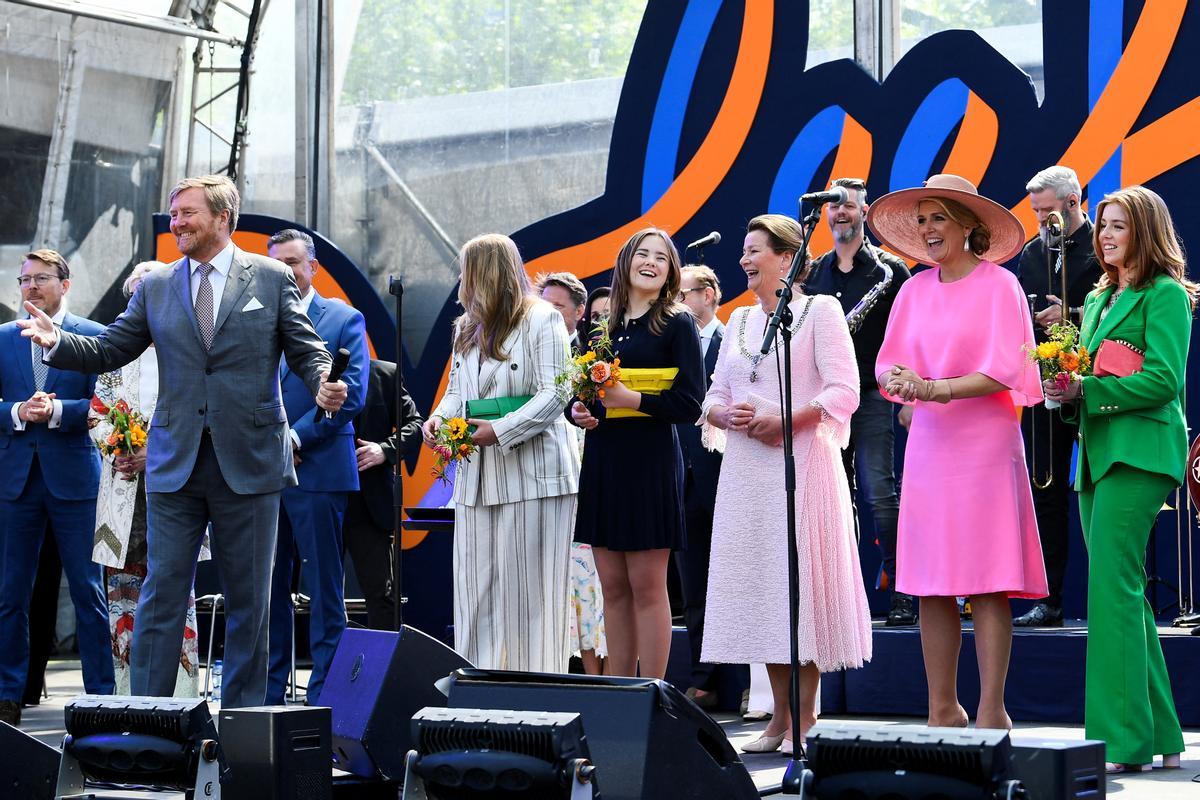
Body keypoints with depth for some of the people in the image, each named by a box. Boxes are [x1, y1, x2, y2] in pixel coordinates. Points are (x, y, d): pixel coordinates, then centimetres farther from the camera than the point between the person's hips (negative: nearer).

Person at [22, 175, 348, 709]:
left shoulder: (272, 279, 4)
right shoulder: (156, 288, 10)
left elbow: (306, 349, 2)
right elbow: (108, 351, 9)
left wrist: (324, 383, -20)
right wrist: (58, 342, -9)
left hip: (248, 462, -2)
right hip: (175, 464, 2)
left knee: (248, 599, 6)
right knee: (162, 593, 0)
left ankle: (242, 718, 14)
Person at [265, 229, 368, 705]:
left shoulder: (345, 320, 4)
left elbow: (352, 393, -6)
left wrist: (297, 437, -13)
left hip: (317, 471, -4)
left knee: (323, 590, 0)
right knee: (267, 587, 6)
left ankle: (324, 695, 3)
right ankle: (267, 695, 12)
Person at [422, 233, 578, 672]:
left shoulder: (542, 319, -4)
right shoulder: (466, 328, 20)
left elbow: (553, 395, -12)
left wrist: (499, 431, -20)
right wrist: (439, 418, 1)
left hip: (532, 475, -7)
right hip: (477, 476, 7)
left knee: (527, 589, -5)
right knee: (475, 587, 4)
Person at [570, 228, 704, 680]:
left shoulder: (677, 325, -1)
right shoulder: (603, 327, 14)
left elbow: (690, 403, -9)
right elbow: (581, 389, 20)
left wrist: (631, 400, -19)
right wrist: (578, 411, -3)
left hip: (650, 461, -6)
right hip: (602, 460, 6)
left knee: (647, 586, -5)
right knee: (613, 587, 7)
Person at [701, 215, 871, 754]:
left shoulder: (819, 311, -2)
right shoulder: (739, 320, 17)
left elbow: (844, 392, -10)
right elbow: (715, 396, 18)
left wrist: (787, 420, -19)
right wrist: (727, 415, -4)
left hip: (802, 463, -6)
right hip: (746, 467, 6)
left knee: (801, 581, -6)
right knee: (760, 585, 4)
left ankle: (805, 715, -1)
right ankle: (781, 715, 10)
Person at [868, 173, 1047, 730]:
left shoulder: (999, 285, -2)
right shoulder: (915, 290, 13)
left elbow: (1004, 370, -10)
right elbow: (888, 364, 10)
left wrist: (938, 388, -19)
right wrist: (901, 380, -12)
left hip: (985, 442, -5)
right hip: (927, 442, 5)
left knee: (987, 582, -6)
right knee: (930, 583, 4)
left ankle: (991, 709, -3)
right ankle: (942, 709, 11)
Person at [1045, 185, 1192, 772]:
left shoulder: (1165, 296, -4)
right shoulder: (1098, 299, 21)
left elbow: (1163, 379, -14)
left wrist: (1087, 392, -16)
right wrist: (1067, 394, 4)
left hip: (1140, 453, -9)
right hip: (1098, 453, 9)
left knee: (1111, 586, -15)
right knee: (1124, 594, 9)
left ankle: (1121, 739, -15)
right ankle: (1160, 735, 14)